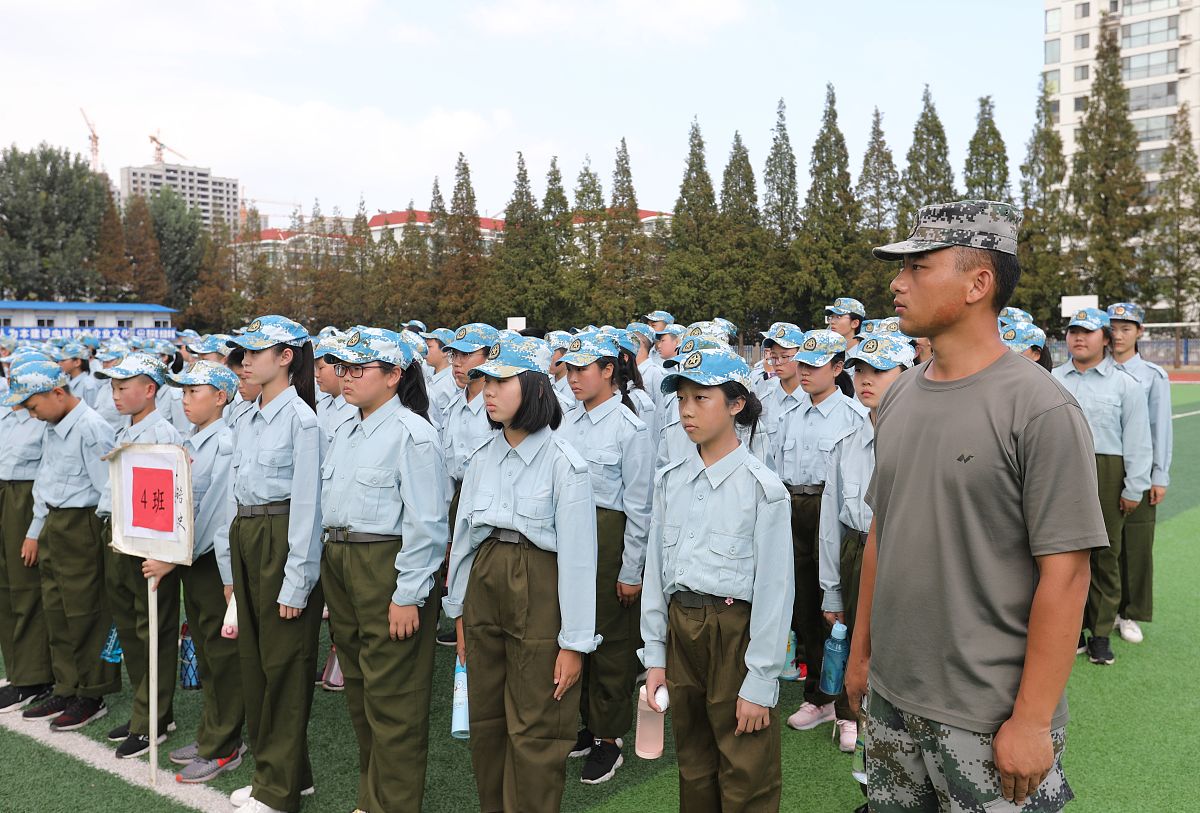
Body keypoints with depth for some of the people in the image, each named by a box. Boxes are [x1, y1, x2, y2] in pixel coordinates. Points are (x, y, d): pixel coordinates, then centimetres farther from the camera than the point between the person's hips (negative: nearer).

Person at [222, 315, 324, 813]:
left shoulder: (301, 418, -13)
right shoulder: (245, 421, 12)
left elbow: (306, 504, -16)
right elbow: (235, 491, 16)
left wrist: (297, 580, -17)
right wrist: (231, 565, 14)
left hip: (283, 540, -8)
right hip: (244, 538, 9)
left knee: (284, 663, 2)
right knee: (254, 656, 15)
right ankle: (270, 770, 30)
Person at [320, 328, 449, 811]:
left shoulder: (412, 434, -14)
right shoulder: (345, 432, 13)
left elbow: (425, 524, -18)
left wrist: (409, 594, -19)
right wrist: (331, 572, 15)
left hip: (388, 566, -9)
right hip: (338, 562, 9)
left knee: (392, 697, 0)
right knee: (359, 687, 19)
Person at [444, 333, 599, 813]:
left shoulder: (563, 463, -14)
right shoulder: (483, 458, 4)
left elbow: (578, 556, -13)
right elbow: (463, 536, 11)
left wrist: (575, 641, -12)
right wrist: (458, 611, 13)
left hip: (539, 594, -6)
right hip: (485, 587, 6)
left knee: (535, 732, 4)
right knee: (486, 720, 17)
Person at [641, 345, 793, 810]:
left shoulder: (762, 487, -12)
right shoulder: (670, 480, 4)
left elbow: (774, 588, -12)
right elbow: (655, 571, 7)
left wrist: (760, 682, -12)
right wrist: (654, 656, 6)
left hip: (736, 632, -5)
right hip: (679, 629, 5)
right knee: (693, 771, 20)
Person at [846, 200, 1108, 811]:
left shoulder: (1040, 410, -15)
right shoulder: (897, 400, 4)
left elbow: (1063, 575, -16)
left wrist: (1032, 721, -16)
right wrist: (860, 651, 12)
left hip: (991, 719, -6)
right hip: (890, 696, 6)